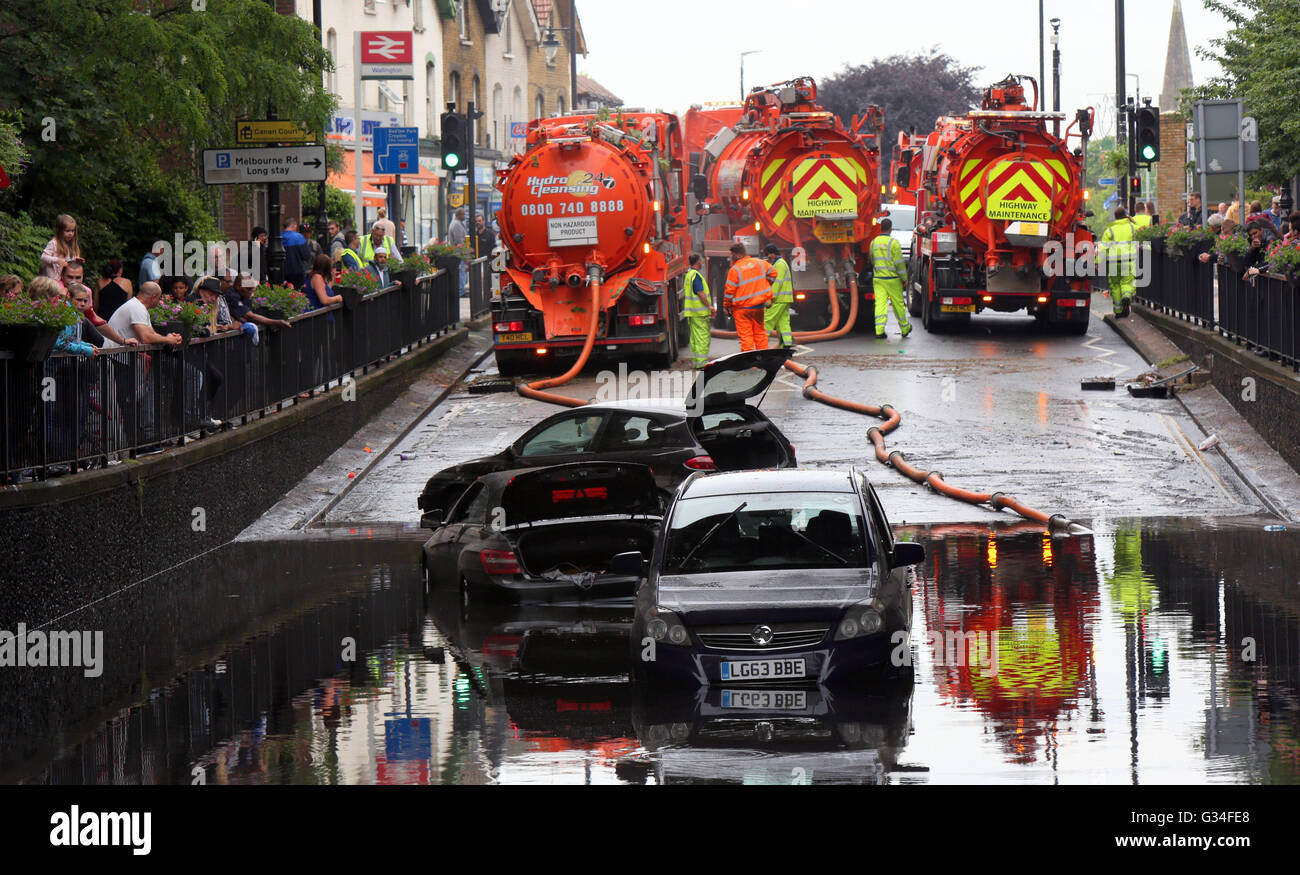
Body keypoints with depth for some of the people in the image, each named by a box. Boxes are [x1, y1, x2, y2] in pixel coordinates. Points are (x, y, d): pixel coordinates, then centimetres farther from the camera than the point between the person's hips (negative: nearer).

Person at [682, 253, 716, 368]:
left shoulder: (688, 274, 16)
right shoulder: (696, 275, -15)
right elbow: (700, 293, -21)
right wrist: (709, 306, -15)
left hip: (692, 311, 10)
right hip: (700, 312, -10)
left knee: (694, 337, 13)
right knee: (703, 337, -8)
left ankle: (694, 361, 16)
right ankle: (701, 362, -11)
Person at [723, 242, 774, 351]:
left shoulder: (734, 270, -13)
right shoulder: (759, 263, 2)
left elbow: (729, 290, -11)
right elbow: (773, 272, 15)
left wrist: (727, 306, 2)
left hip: (742, 308, -5)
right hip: (759, 306, 5)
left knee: (745, 334, -1)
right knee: (760, 332, 15)